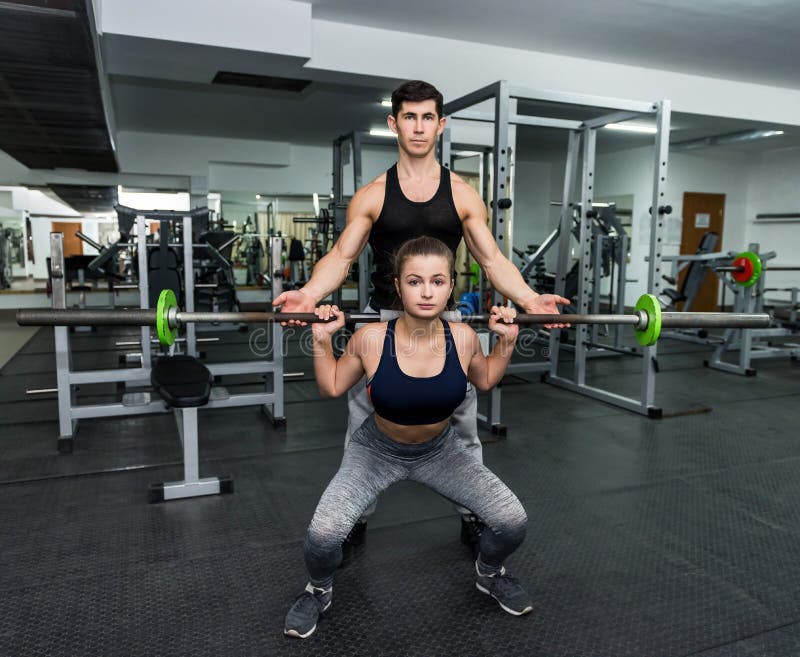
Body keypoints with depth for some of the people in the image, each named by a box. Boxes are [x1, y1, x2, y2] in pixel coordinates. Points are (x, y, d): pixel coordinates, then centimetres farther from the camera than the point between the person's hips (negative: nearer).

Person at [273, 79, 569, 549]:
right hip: (383, 320, 0)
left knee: (464, 431, 12)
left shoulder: (463, 195, 3)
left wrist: (530, 299, -17)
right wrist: (308, 294, -24)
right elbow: (342, 255, -5)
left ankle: (472, 517, 33)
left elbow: (492, 259, 0)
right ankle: (356, 518, 31)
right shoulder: (372, 196, 1)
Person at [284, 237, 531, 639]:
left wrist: (506, 341, -9)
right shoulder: (371, 339, -26)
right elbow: (331, 388, -7)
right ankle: (319, 590, 14)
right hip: (376, 451, -2)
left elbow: (485, 381, 4)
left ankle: (489, 574, 25)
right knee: (323, 534, -23)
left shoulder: (462, 338, -20)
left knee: (512, 521, -12)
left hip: (439, 451, 2)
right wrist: (321, 340, -20)